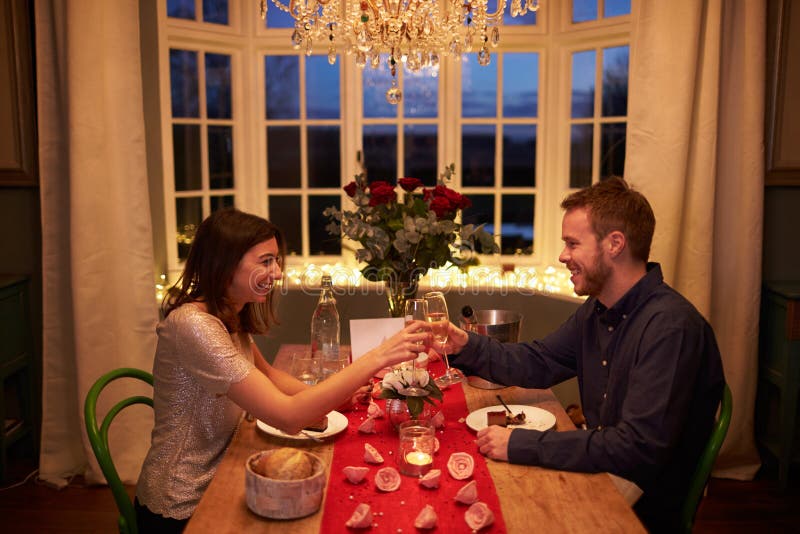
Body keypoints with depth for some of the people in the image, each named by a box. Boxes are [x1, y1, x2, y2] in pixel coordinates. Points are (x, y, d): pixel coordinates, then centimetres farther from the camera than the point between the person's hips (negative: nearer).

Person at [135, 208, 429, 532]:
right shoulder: (193, 324, -26)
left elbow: (266, 375, 12)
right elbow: (288, 417, -30)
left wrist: (335, 393, -6)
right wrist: (377, 358, -29)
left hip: (216, 481, 7)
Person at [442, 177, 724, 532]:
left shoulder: (671, 326, -26)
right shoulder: (597, 310, 5)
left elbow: (638, 448, -31)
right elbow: (538, 363, 10)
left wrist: (521, 445, -29)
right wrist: (466, 346, -6)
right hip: (598, 477, 7)